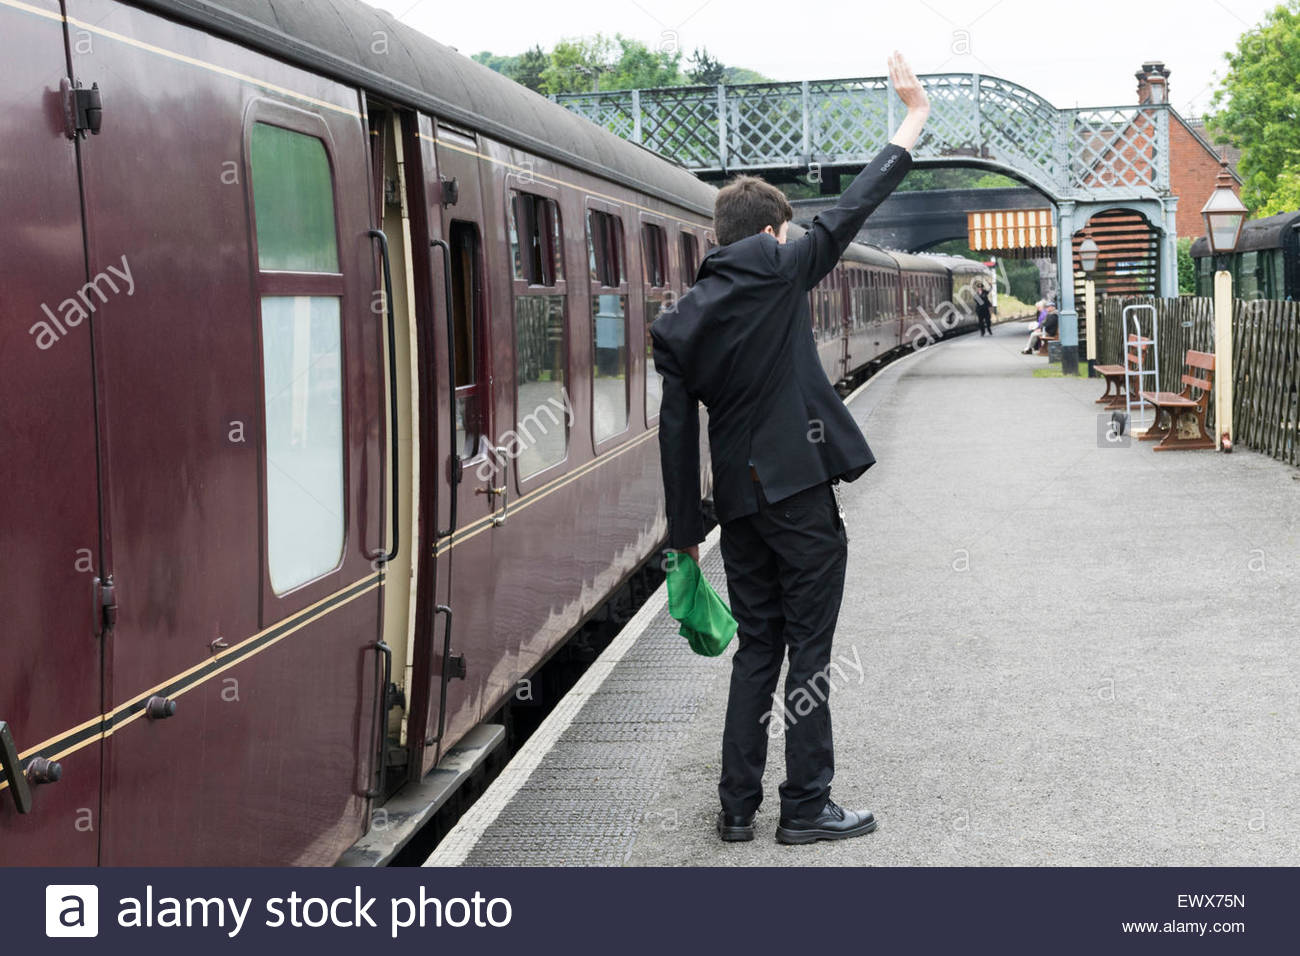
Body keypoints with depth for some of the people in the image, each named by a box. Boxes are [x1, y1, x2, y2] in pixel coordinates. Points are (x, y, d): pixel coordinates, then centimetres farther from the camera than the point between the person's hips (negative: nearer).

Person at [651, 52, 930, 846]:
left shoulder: (686, 318, 8)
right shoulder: (779, 273, -6)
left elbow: (678, 430, 6)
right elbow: (852, 212, -1)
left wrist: (685, 535, 10)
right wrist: (912, 121, 9)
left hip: (737, 498, 5)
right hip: (799, 491, -5)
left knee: (757, 647, 14)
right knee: (809, 648, 2)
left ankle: (738, 806, 14)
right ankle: (807, 806, 6)